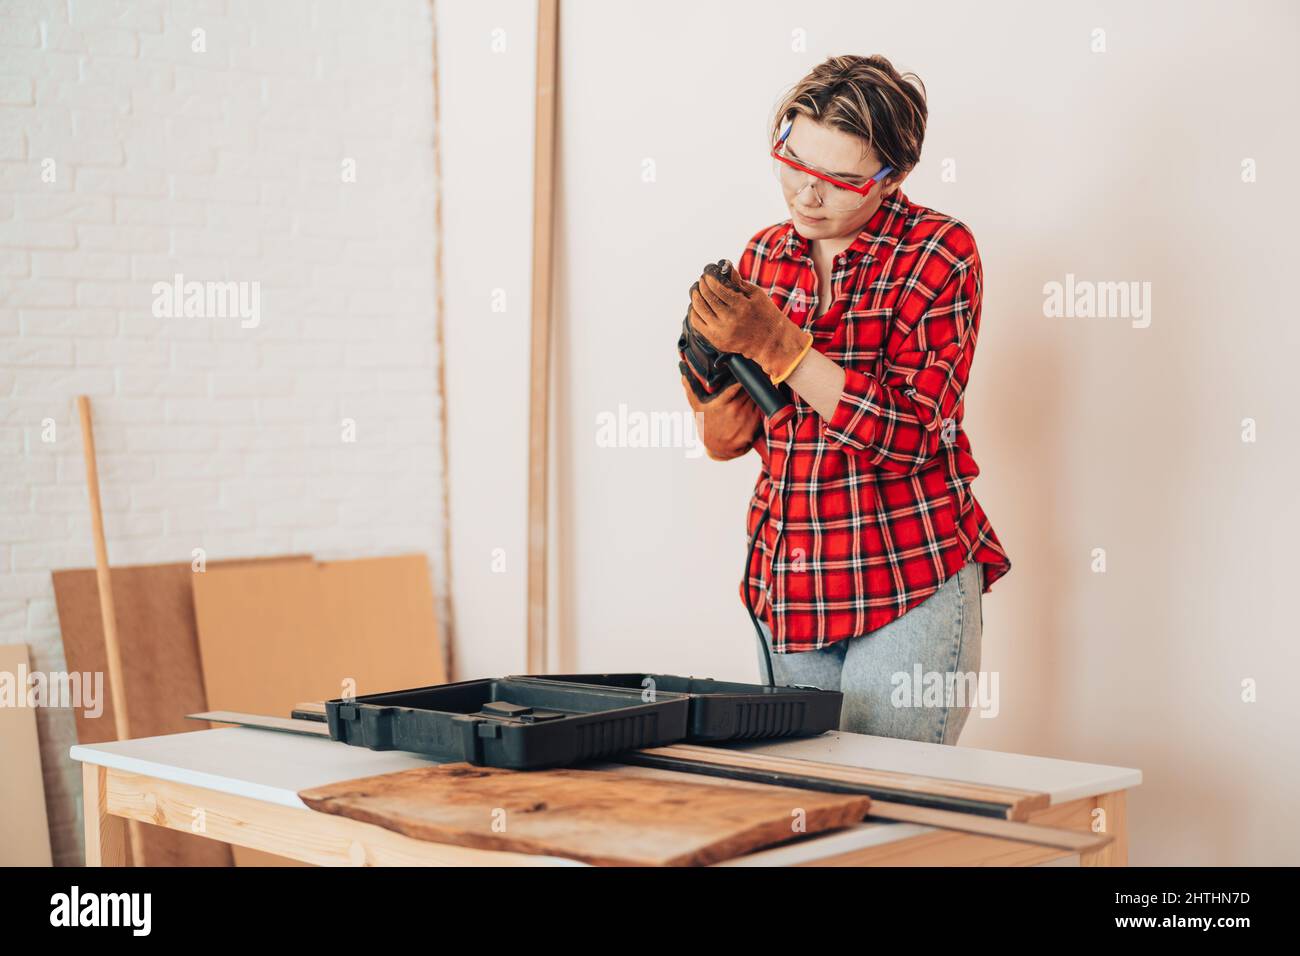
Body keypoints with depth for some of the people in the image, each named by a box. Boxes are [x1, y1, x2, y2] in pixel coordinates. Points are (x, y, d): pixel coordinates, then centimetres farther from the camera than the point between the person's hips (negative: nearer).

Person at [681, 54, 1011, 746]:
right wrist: (718, 390, -12)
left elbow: (908, 434, -17)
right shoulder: (765, 254, 7)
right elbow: (729, 442, 11)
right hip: (786, 582, 5)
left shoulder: (939, 253, -7)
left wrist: (779, 346, -22)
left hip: (907, 580, -5)